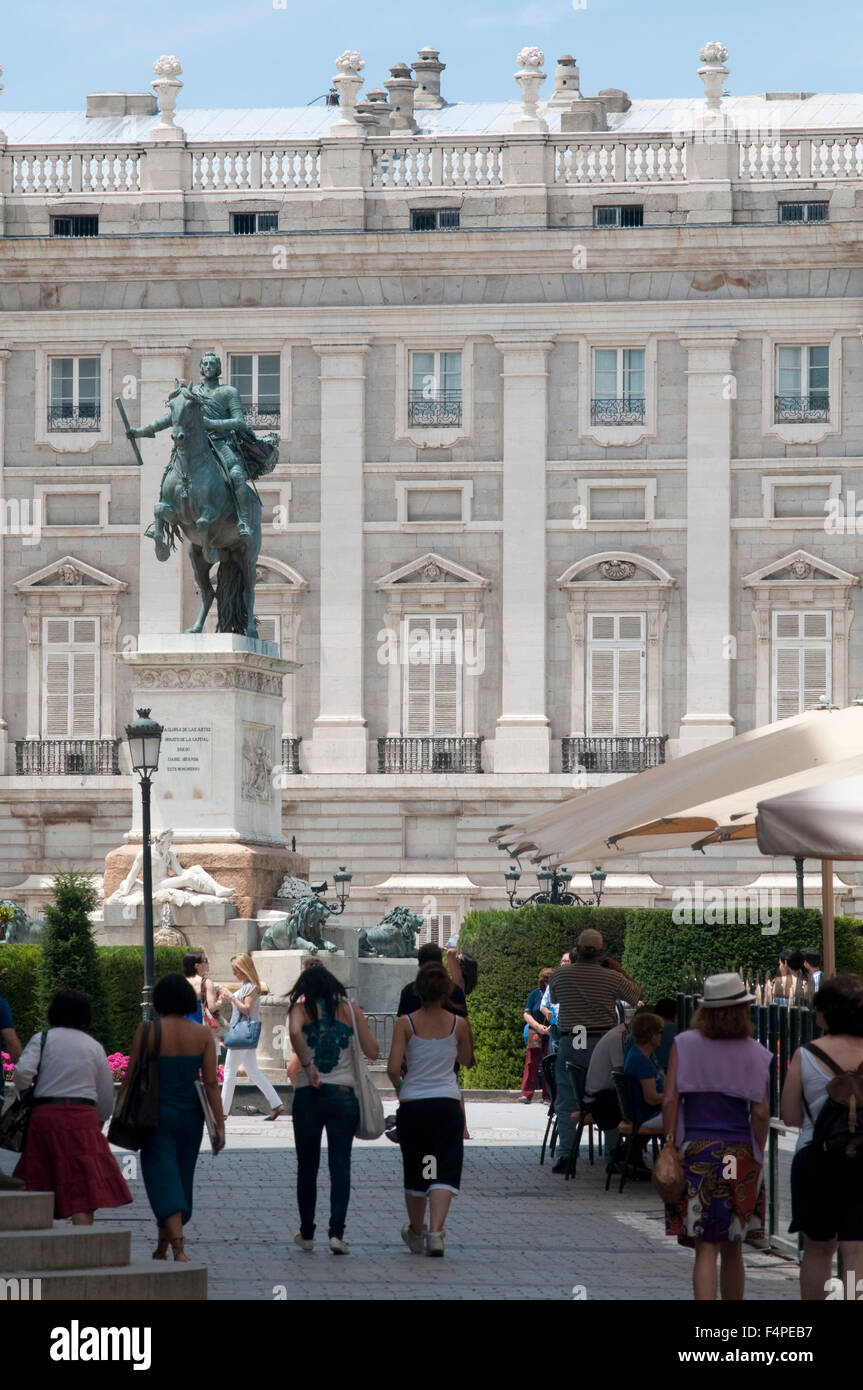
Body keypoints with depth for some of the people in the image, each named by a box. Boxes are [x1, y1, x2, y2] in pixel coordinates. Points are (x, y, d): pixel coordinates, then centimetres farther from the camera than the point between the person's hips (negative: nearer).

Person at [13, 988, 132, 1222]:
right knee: (84, 1188, -7)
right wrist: (98, 1123, 26)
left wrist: (24, 1097, 6)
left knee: (38, 1188, 11)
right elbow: (106, 1095, 12)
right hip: (83, 1118, 0)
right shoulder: (94, 1046, 10)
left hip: (45, 1115, 0)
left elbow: (23, 1071, -12)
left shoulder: (42, 1040, 4)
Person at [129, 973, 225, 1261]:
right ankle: (161, 1248, 32)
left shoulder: (147, 1032, -9)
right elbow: (211, 1082, -5)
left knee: (164, 1181, -5)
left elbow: (131, 1077, -6)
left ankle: (178, 1249, -22)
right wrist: (219, 1125, -3)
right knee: (182, 1180, 18)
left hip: (157, 1114, -3)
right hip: (191, 1114, 3)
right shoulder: (203, 1034, -3)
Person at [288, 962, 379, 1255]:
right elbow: (372, 1052, 3)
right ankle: (337, 1232, -12)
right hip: (344, 1095, 1)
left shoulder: (302, 1008, 0)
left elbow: (295, 1032, -23)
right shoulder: (351, 1009, 5)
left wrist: (307, 1066, -14)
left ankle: (307, 1234, 19)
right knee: (340, 1165, 1)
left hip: (308, 1095, -1)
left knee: (307, 1166, 11)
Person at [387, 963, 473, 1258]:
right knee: (444, 1171, -4)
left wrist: (398, 1085, 10)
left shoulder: (405, 1023, -6)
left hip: (412, 1104, 1)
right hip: (447, 1104, -1)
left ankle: (416, 1233, 32)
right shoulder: (458, 1024, -1)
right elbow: (467, 1061, 14)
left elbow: (393, 1068, -11)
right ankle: (435, 1232, -24)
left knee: (414, 1172, 16)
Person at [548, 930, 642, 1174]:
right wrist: (621, 970, 23)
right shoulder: (612, 978, -4)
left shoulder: (560, 975, 0)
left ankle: (565, 1154, -4)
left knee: (566, 1103, 6)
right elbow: (637, 994, 13)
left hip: (569, 1044, 1)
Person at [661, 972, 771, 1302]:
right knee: (733, 1249, 15)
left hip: (695, 1151, -1)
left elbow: (669, 1101, -3)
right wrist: (757, 1155, 7)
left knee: (706, 1248, -2)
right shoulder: (756, 1055, -1)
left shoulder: (684, 1045, 0)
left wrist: (670, 1147, 3)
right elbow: (761, 1113, -4)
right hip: (739, 1153, 1)